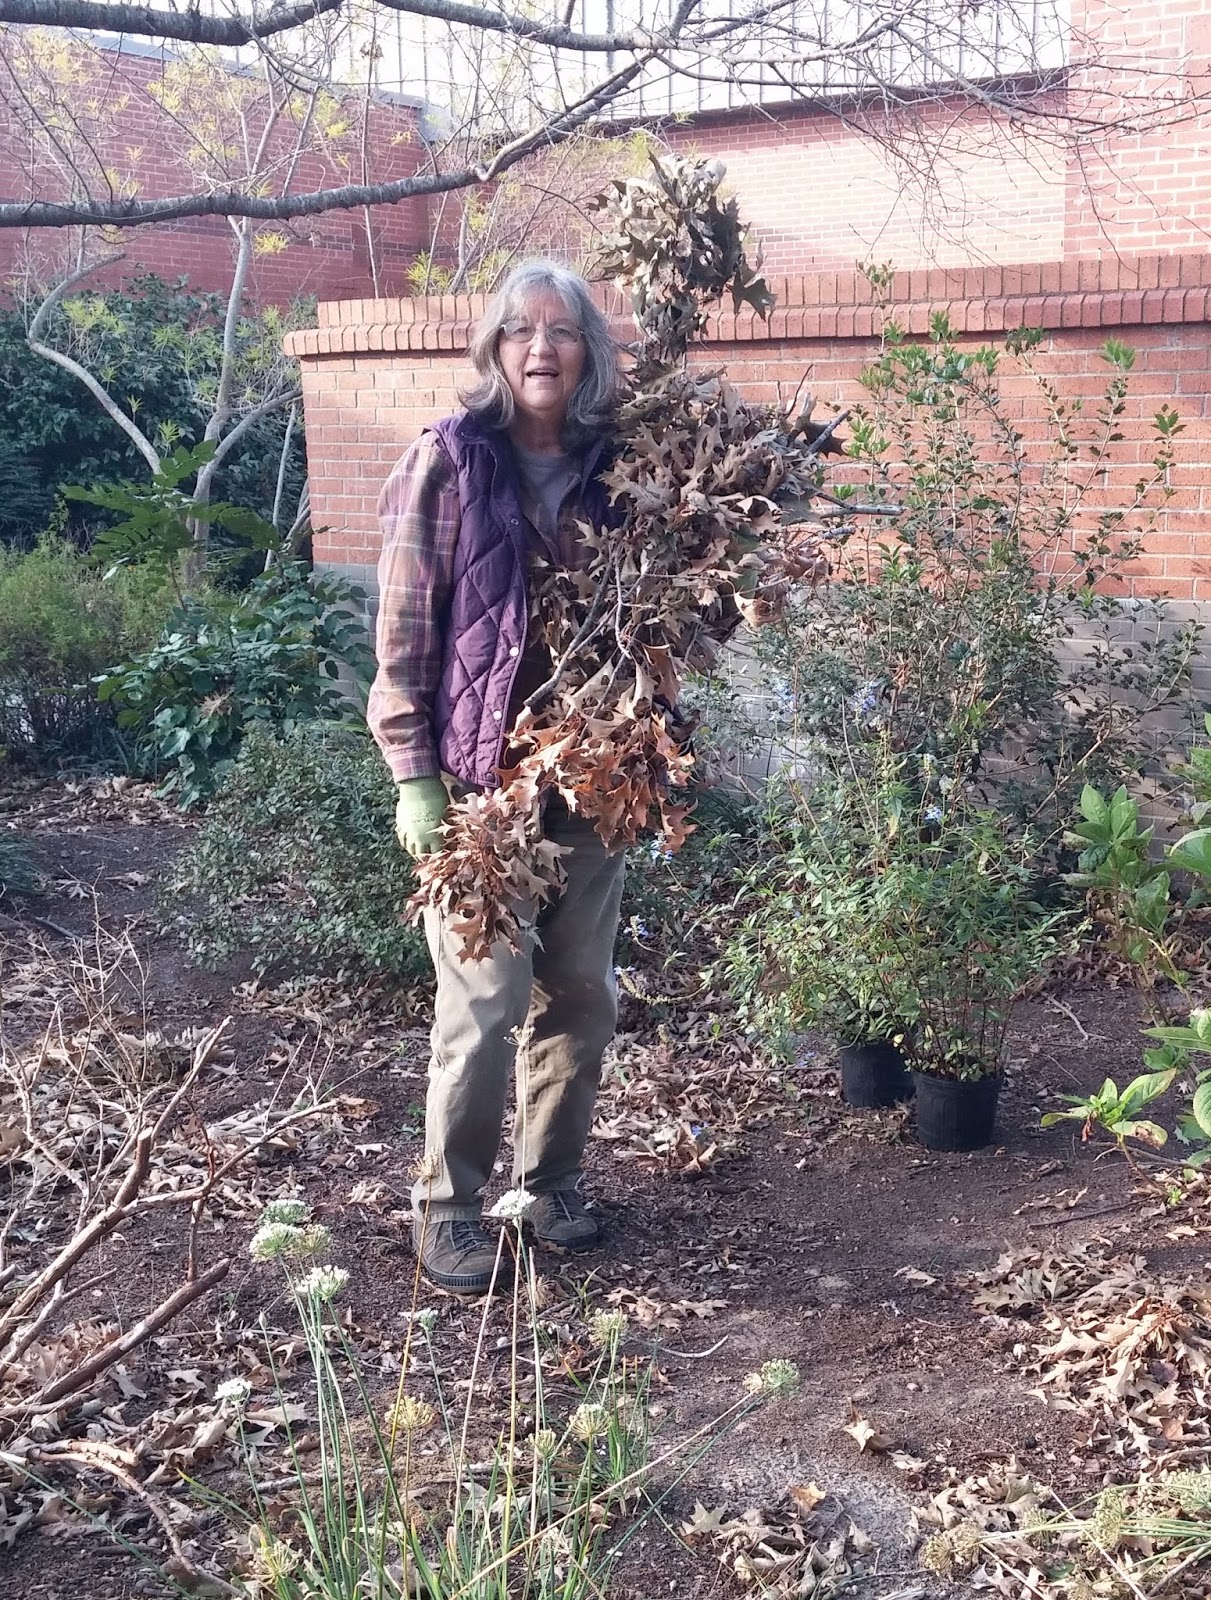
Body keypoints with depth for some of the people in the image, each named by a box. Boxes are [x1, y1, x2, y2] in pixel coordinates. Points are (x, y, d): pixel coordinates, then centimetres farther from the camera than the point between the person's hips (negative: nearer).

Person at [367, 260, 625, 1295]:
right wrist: (414, 777, -11)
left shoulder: (613, 467, 5)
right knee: (486, 1001, -3)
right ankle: (447, 1204, 15)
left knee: (582, 994, 11)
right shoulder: (450, 460, -6)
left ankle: (551, 1179, 29)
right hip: (479, 774, -4)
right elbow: (404, 629, -7)